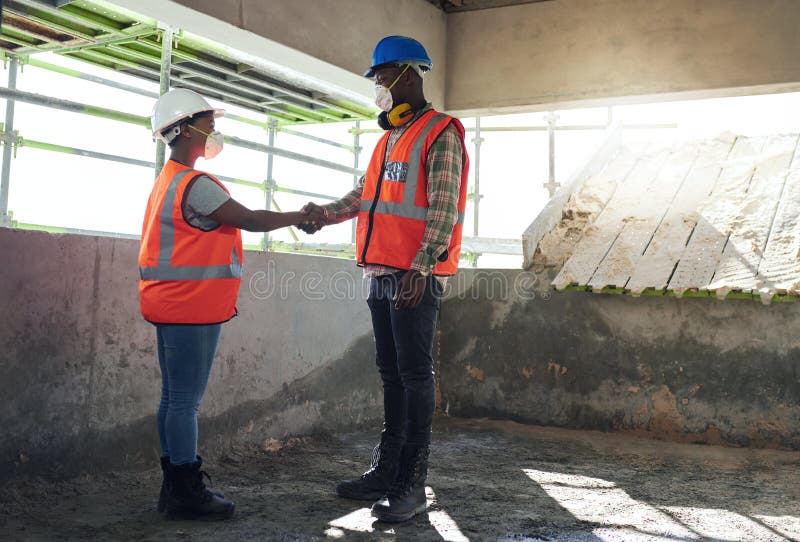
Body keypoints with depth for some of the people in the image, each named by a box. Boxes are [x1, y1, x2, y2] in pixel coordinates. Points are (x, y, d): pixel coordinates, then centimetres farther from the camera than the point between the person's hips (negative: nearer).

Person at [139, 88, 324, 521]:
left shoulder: (169, 181, 18)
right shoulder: (194, 184, -16)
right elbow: (250, 220, -14)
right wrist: (301, 216, -1)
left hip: (174, 306, 11)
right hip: (190, 309, -11)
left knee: (174, 397, 12)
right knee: (186, 400, -5)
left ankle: (176, 485, 20)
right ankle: (186, 493, 2)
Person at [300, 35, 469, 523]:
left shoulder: (440, 133, -5)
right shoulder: (390, 138, 21)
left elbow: (444, 210, -14)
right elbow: (365, 194, 20)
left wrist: (422, 268, -23)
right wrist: (325, 214, 3)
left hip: (417, 277, -8)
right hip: (382, 273, 8)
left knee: (415, 374, -5)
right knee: (392, 373, 12)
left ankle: (413, 483, 2)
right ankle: (387, 470, 22)